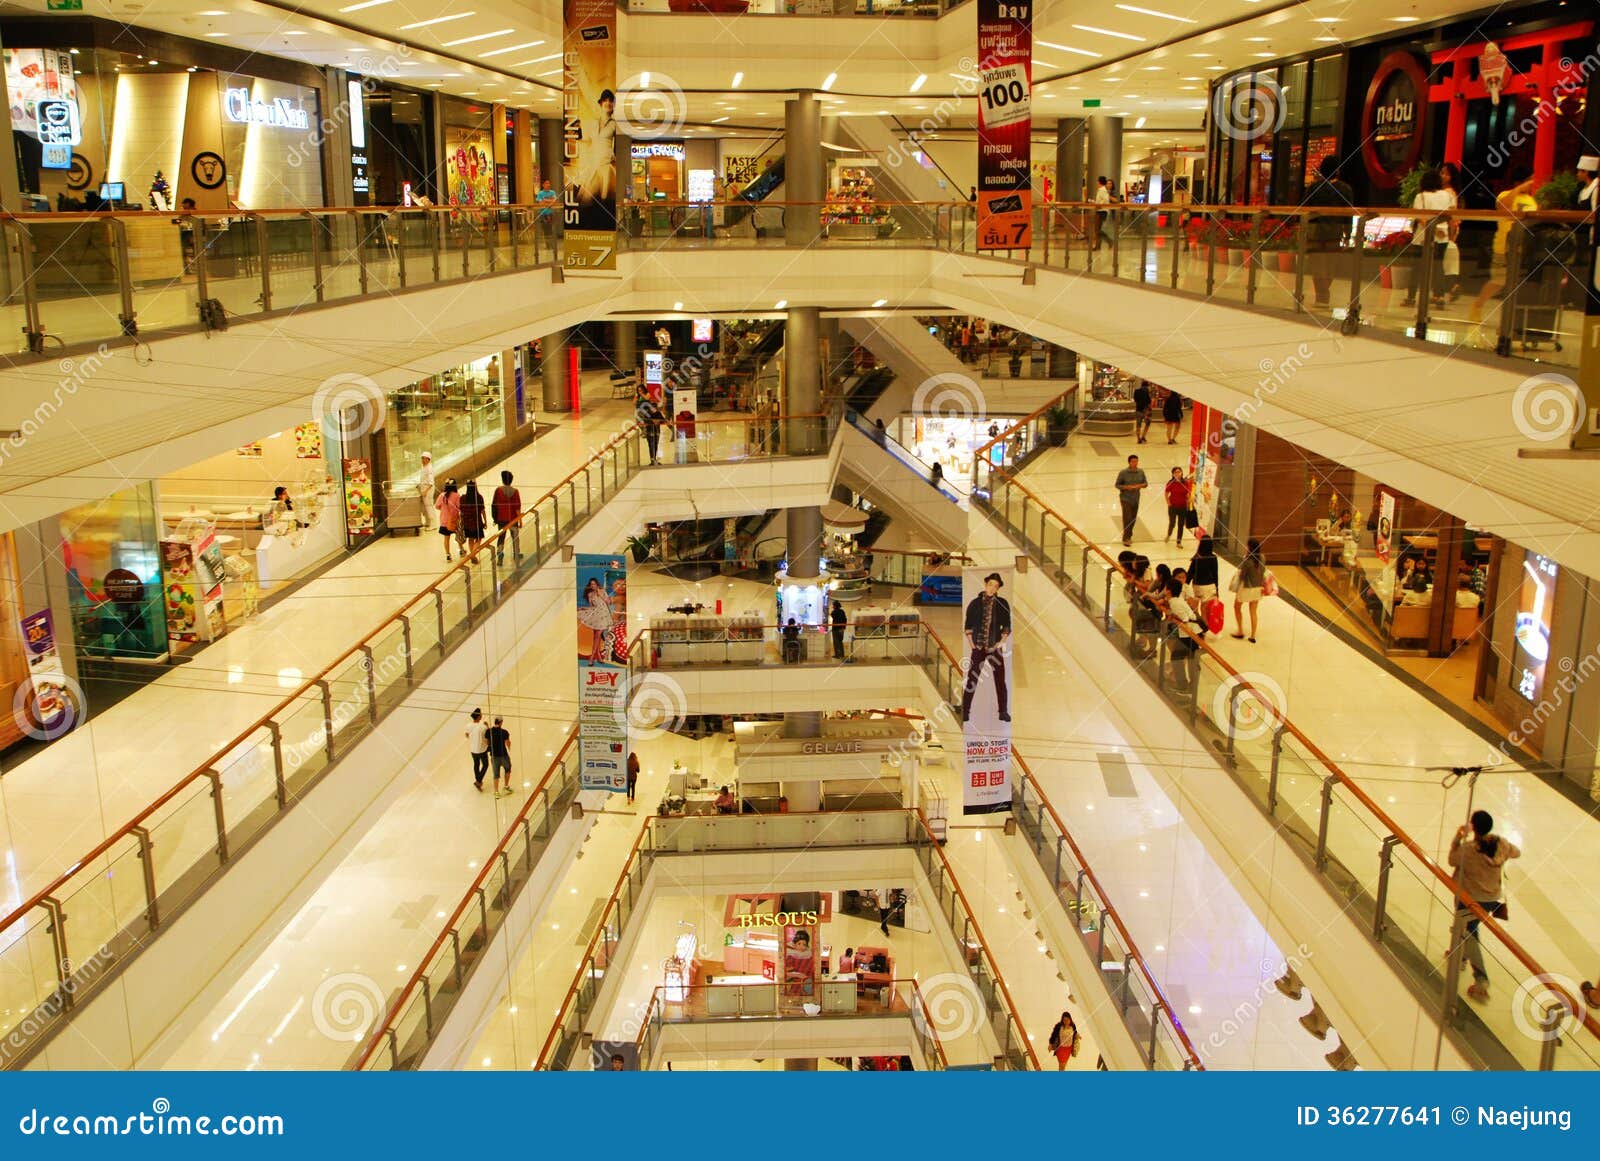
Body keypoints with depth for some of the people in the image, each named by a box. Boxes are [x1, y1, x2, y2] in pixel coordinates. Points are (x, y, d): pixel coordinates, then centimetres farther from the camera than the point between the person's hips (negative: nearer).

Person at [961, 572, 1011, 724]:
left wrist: (1001, 642, -5)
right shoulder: (975, 603, 5)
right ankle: (965, 712, 1)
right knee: (971, 680, -2)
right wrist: (970, 643, -1)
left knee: (1000, 680, 1)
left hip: (995, 648, 0)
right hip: (978, 648, 0)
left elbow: (1006, 625, 5)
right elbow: (968, 625, 7)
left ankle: (1003, 712, 8)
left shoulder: (1002, 604, 4)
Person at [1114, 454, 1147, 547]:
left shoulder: (1140, 472, 1)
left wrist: (1140, 485, -15)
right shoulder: (1123, 473, -12)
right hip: (1125, 499, -5)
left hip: (1136, 499, 5)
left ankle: (1129, 536, 30)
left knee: (1133, 518, 13)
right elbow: (1117, 485, -7)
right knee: (1127, 519, -10)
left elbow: (1146, 483, 8)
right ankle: (1125, 539, -3)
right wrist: (1127, 487, -22)